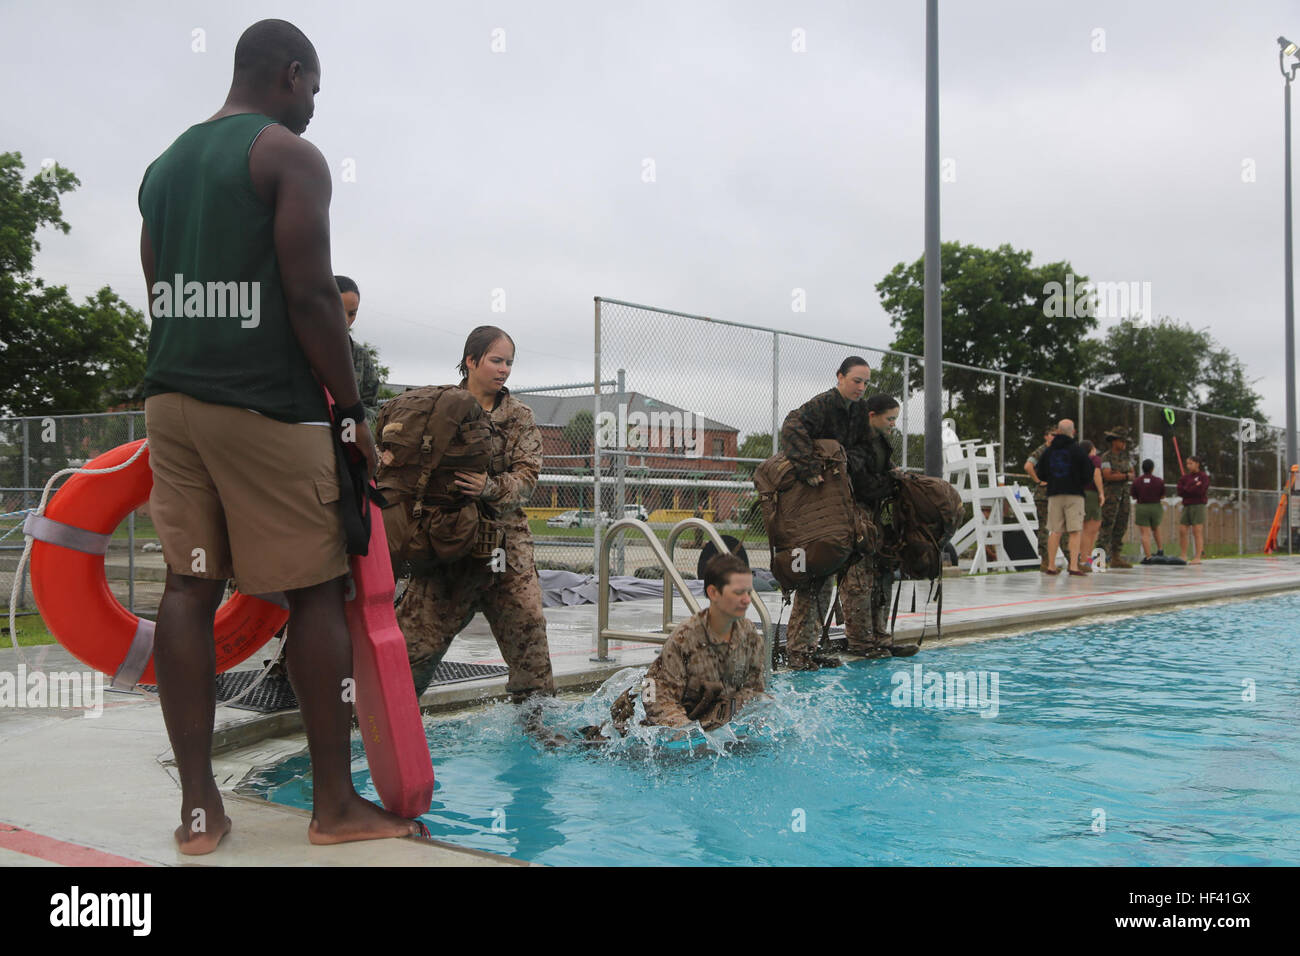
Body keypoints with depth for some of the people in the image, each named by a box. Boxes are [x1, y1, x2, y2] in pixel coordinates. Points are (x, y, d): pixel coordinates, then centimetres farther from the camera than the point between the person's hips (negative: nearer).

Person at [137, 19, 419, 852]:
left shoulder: (165, 165, 19)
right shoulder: (291, 157, -5)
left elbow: (162, 293, 18)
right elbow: (311, 296, -14)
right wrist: (354, 414, -8)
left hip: (172, 397, 8)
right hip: (265, 406, -7)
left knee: (189, 587, 5)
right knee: (319, 592, 0)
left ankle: (199, 806, 6)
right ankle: (336, 803, 5)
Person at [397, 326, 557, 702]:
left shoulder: (520, 417, 9)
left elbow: (527, 476, -2)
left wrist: (490, 487, -21)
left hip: (503, 534, 1)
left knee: (526, 621, -5)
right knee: (421, 623, -4)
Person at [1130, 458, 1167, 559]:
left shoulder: (1136, 481, -6)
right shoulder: (1159, 481, -6)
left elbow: (1133, 496, 1)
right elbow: (1163, 496, 2)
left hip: (1142, 508, -2)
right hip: (1156, 507, 2)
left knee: (1145, 534, -2)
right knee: (1155, 528, 28)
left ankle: (1149, 557, -8)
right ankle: (1160, 549, 28)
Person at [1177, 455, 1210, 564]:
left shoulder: (1204, 476, -2)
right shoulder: (1186, 476, 14)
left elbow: (1200, 491, -15)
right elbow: (1180, 491, 1)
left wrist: (1186, 490, -6)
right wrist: (1193, 488, -10)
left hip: (1198, 506, -6)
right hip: (1186, 506, 6)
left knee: (1197, 533, -7)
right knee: (1182, 531, 0)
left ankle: (1198, 558, -6)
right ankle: (1184, 557, 7)